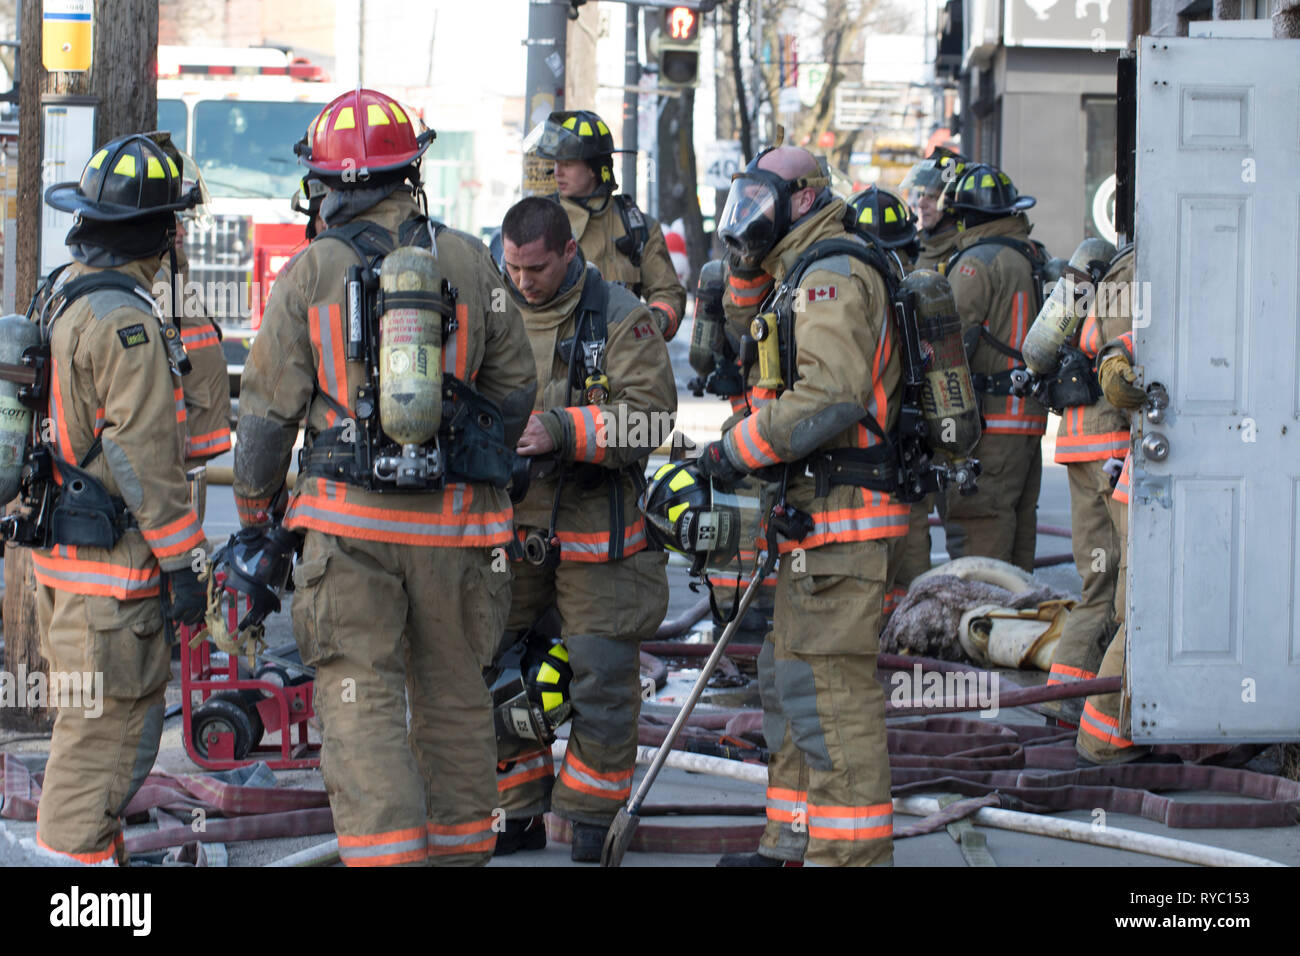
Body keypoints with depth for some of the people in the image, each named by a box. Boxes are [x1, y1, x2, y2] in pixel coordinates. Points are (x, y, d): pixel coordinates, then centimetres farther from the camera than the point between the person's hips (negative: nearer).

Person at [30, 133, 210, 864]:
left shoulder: (65, 299, 14)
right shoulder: (124, 318, -18)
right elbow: (145, 456, -20)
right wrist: (183, 563, -16)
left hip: (64, 549, 10)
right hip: (111, 563, -10)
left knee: (115, 721, 18)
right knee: (109, 730, -6)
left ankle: (98, 851, 25)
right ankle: (75, 856, -4)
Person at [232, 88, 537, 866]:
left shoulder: (312, 271, -4)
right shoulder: (468, 261, 2)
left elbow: (270, 403, 0)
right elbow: (516, 386, 9)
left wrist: (255, 507, 14)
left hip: (351, 517, -2)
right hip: (455, 517, 2)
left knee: (360, 696, -2)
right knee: (453, 690, 15)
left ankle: (385, 850, -14)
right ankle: (461, 845, 23)